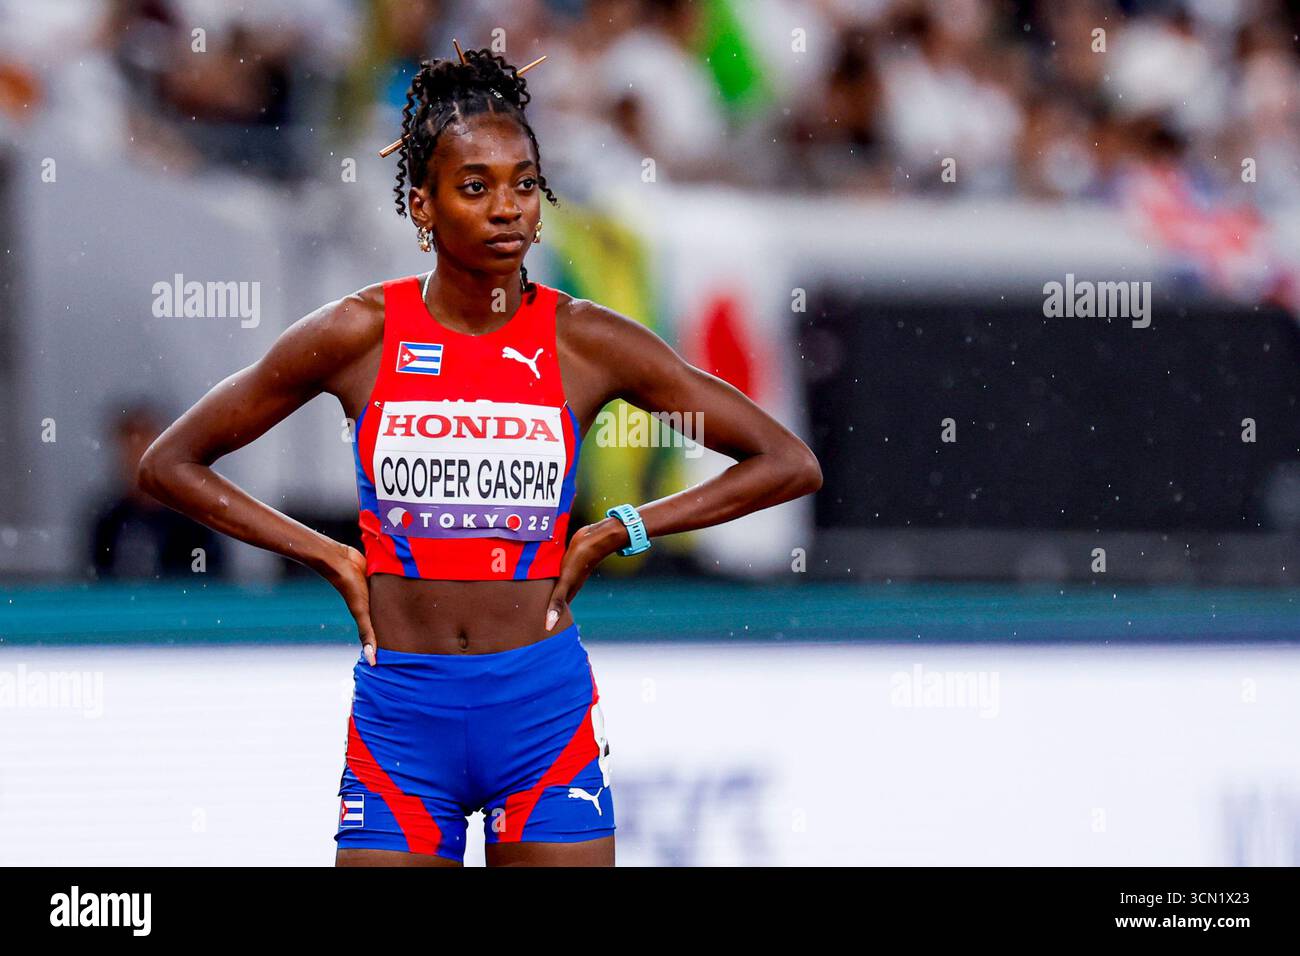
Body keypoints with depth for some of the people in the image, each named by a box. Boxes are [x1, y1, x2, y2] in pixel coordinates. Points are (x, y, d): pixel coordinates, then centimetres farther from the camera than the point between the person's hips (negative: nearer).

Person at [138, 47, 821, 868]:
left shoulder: (586, 344, 0)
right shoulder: (357, 337, -1)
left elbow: (790, 464, 4)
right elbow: (170, 463, 7)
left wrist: (615, 535, -1)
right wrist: (326, 556, 1)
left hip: (543, 706, 0)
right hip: (400, 708, 0)